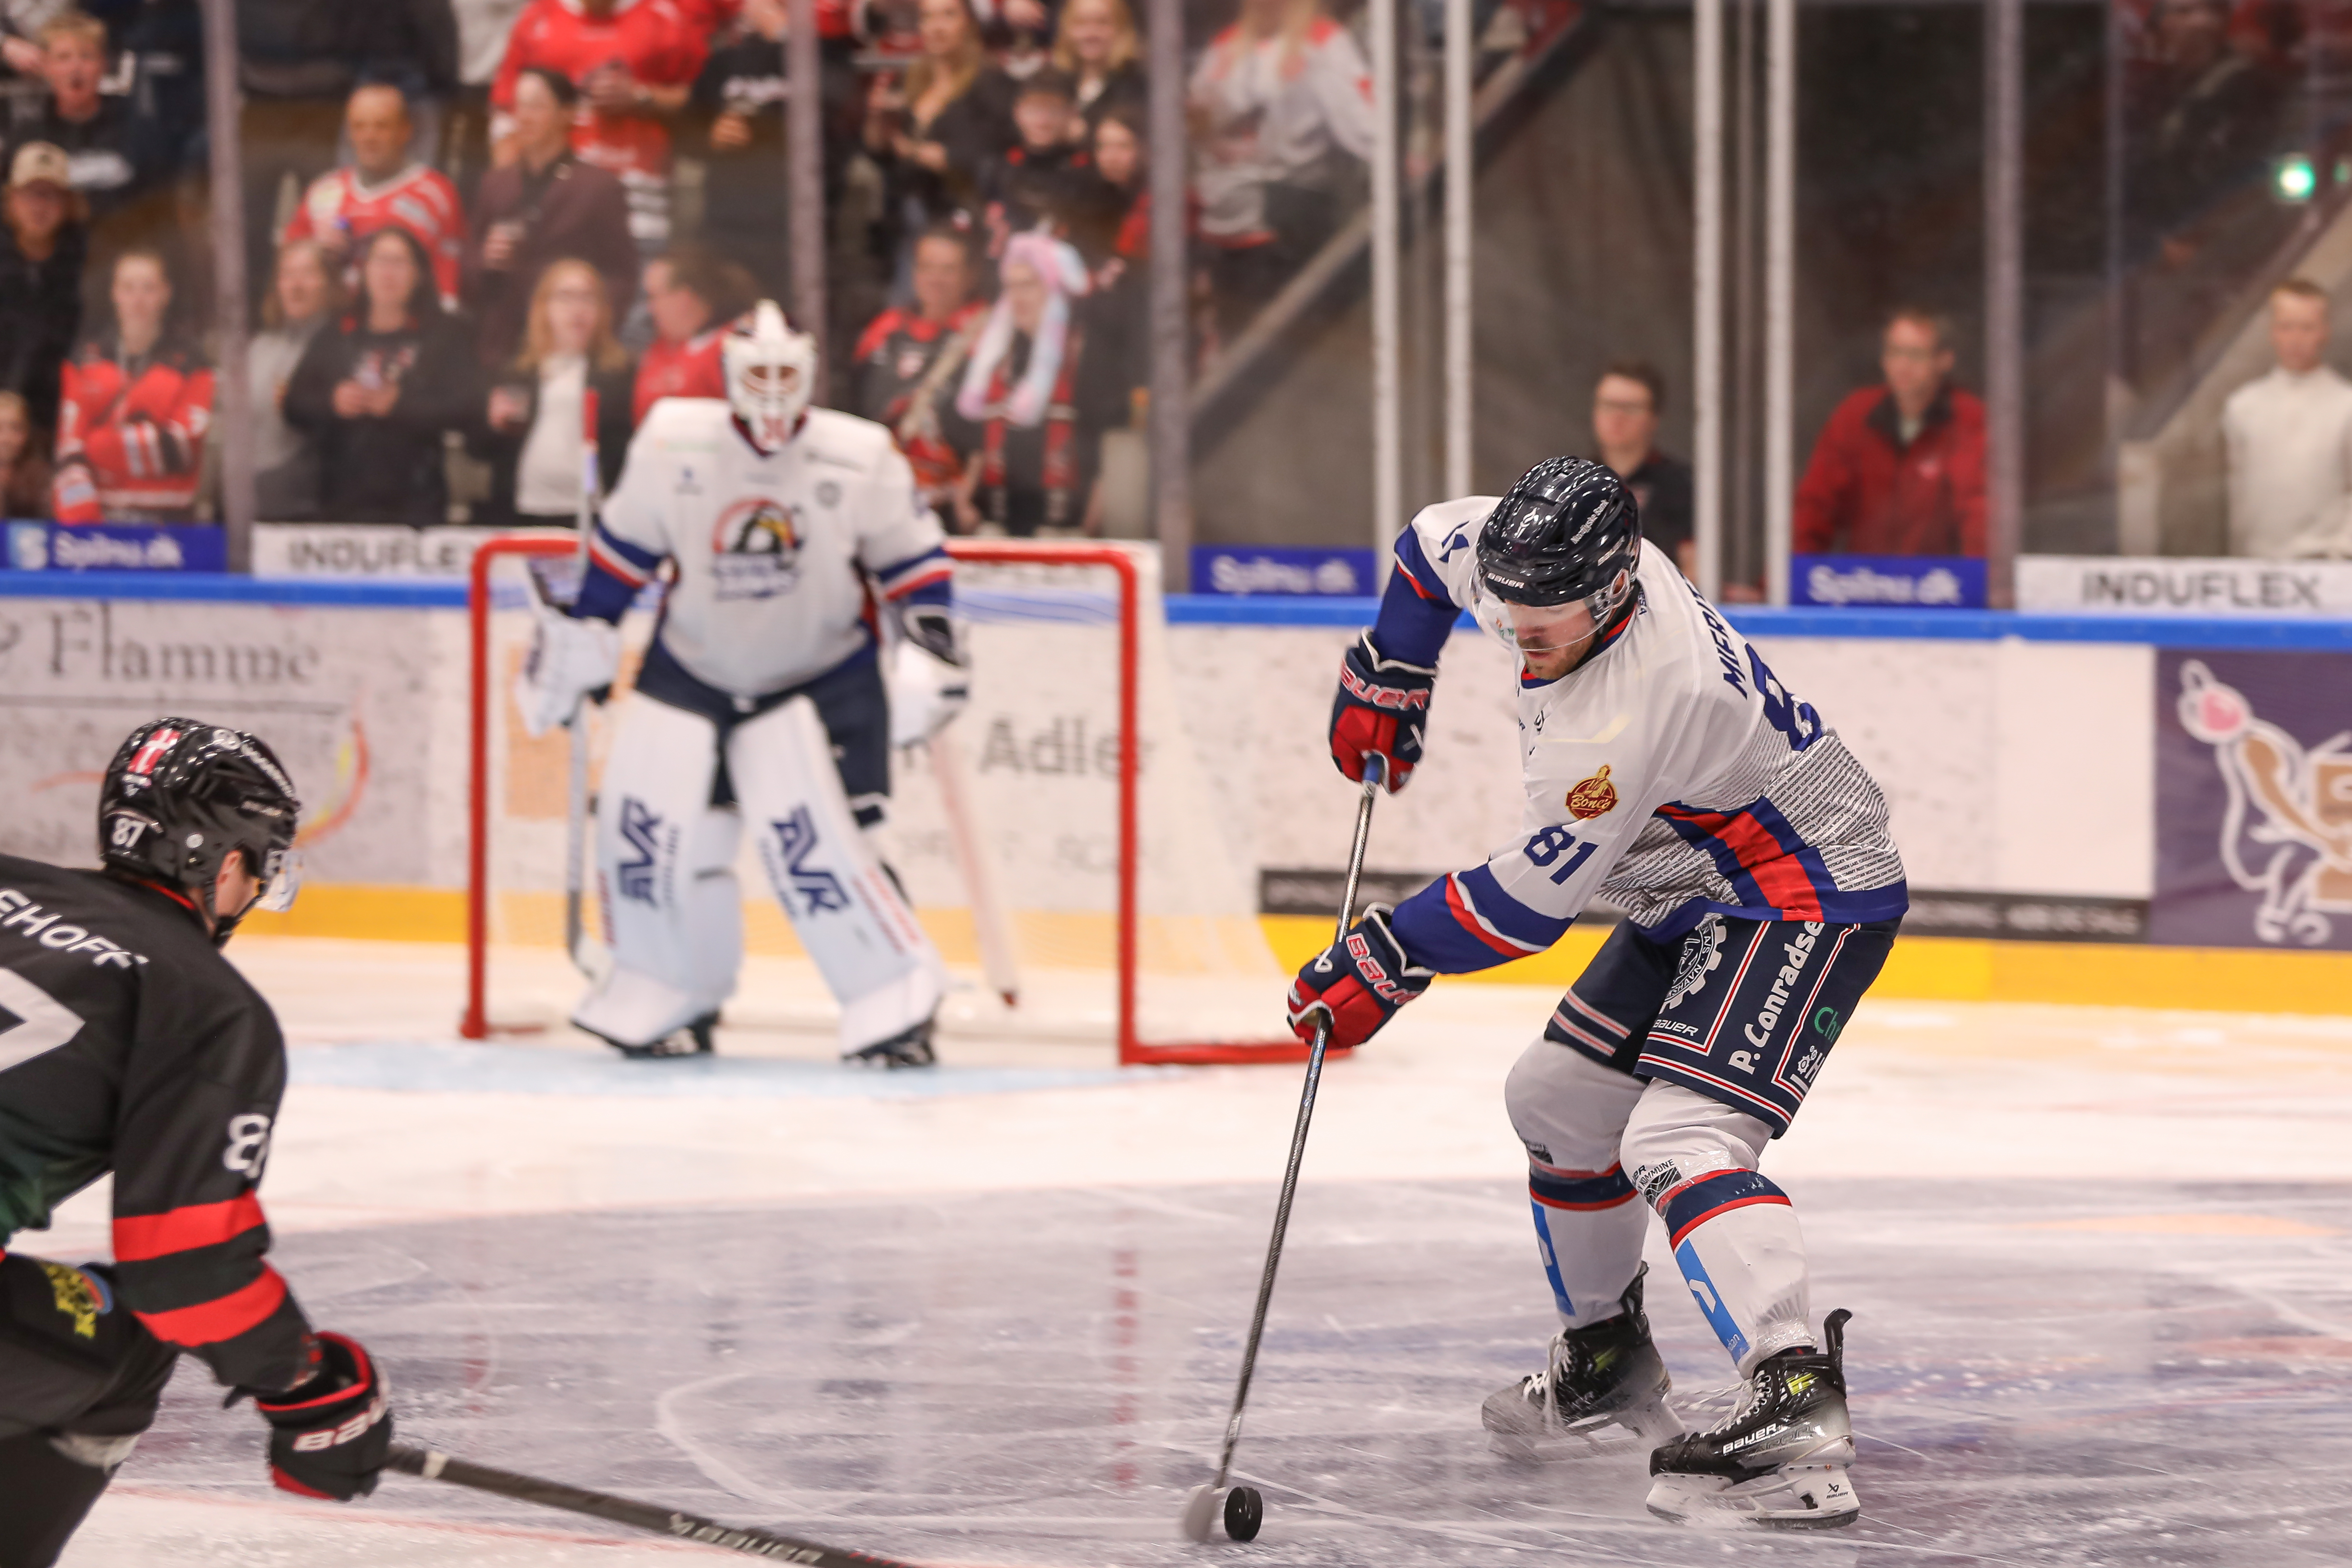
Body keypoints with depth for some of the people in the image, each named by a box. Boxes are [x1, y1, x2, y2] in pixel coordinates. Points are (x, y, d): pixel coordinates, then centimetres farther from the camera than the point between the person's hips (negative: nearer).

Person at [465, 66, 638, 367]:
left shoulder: (600, 187, 1)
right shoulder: (494, 184, 15)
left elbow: (621, 279, 0)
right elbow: (472, 287, 17)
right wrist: (485, 262, -4)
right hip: (499, 353, 4)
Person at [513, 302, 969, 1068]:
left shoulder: (860, 460, -13)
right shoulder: (672, 445, -10)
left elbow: (913, 561, -3)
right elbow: (623, 547, 4)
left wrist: (928, 647, -14)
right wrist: (575, 635, 7)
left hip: (818, 680, -3)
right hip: (691, 667, 3)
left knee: (814, 841, -18)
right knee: (645, 828, -4)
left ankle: (896, 1000, -6)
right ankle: (670, 998, 18)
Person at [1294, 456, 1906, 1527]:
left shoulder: (1636, 702, -33)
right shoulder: (1552, 567, -8)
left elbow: (1535, 898, -25)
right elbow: (1436, 545, 16)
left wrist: (1385, 963, -18)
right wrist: (1387, 681, 14)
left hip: (1809, 896, -10)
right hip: (1704, 895, 10)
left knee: (1680, 1138, -27)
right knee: (1557, 1098, 16)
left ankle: (1798, 1408, -43)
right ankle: (1605, 1356, 35)